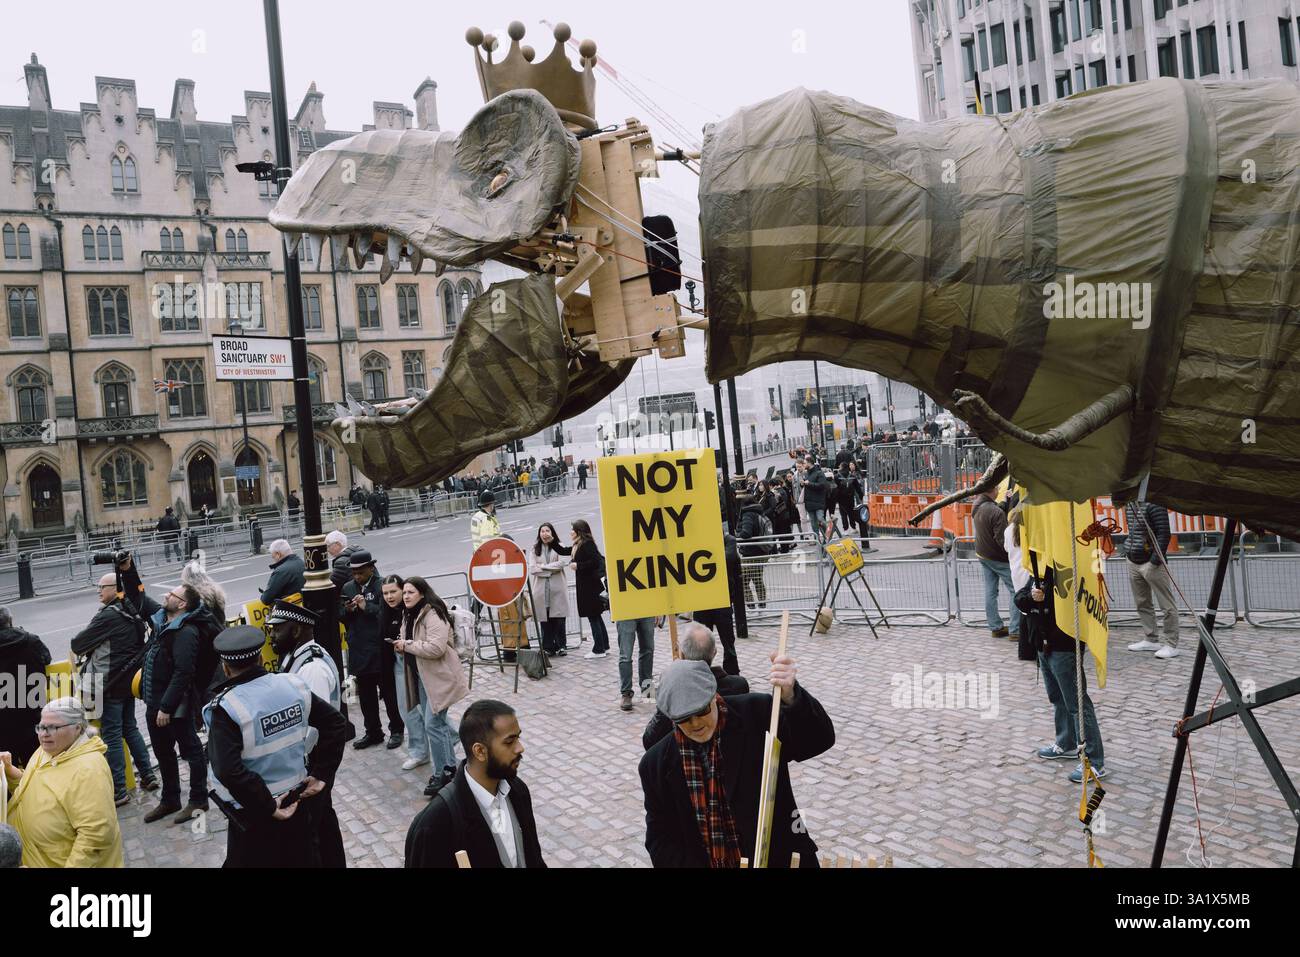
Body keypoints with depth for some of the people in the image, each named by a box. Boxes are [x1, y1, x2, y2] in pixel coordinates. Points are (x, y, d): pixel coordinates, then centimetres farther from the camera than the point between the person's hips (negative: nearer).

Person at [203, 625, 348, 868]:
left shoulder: (226, 707, -20)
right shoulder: (293, 685, -5)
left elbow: (229, 771, -29)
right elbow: (336, 723, -1)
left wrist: (267, 807, -18)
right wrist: (321, 775, 0)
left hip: (253, 814, -5)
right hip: (296, 801, 5)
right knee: (304, 861, 21)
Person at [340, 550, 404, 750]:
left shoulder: (382, 586, -9)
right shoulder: (348, 588, 9)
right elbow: (341, 617, 12)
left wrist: (366, 606, -22)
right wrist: (347, 610, -9)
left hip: (380, 649, -5)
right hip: (359, 650, 5)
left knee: (389, 692, 7)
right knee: (365, 694, 12)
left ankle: (396, 730, 20)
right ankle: (373, 732, 25)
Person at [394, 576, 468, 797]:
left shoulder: (432, 614, -20)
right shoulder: (411, 615, 11)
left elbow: (436, 648, -30)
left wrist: (407, 645, -21)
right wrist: (404, 646, 2)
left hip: (442, 677, -10)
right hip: (429, 676, 10)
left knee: (433, 724, -8)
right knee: (439, 721, 18)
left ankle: (443, 775, 5)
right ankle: (451, 767, 33)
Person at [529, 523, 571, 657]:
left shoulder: (558, 547, 6)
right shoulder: (535, 549, 11)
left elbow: (562, 563, -8)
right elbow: (532, 568, 0)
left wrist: (543, 566, -6)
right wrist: (550, 570, -8)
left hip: (557, 587, -1)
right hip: (541, 587, 1)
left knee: (559, 617, -4)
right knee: (544, 618, 0)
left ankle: (561, 646, 5)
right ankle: (547, 647, 6)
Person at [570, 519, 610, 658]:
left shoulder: (587, 544, -15)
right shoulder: (578, 545, 13)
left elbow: (595, 562, -22)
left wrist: (578, 566, -16)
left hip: (589, 586, -10)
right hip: (585, 585, 10)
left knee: (593, 616, -4)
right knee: (596, 616, 14)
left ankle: (598, 650, 2)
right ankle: (604, 646, 21)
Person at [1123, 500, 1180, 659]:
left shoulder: (1154, 504, -15)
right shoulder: (1129, 504, 10)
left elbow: (1164, 534, -17)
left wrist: (1155, 560, -18)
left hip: (1151, 563, -9)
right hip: (1133, 562, 9)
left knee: (1167, 605, -1)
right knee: (1142, 604, 14)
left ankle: (1170, 645, 2)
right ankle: (1150, 640, 24)